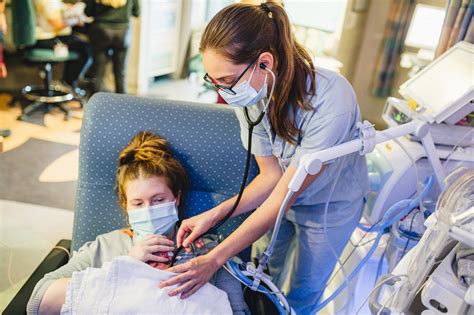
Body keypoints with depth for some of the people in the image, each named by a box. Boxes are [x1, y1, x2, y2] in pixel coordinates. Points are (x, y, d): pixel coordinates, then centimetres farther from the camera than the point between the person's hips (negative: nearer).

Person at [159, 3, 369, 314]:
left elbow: (283, 196, -32)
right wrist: (214, 214, -24)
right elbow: (271, 176, -12)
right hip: (282, 196, 4)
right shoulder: (250, 94, -21)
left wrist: (215, 259, -31)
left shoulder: (330, 102, -38)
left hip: (330, 206, -4)